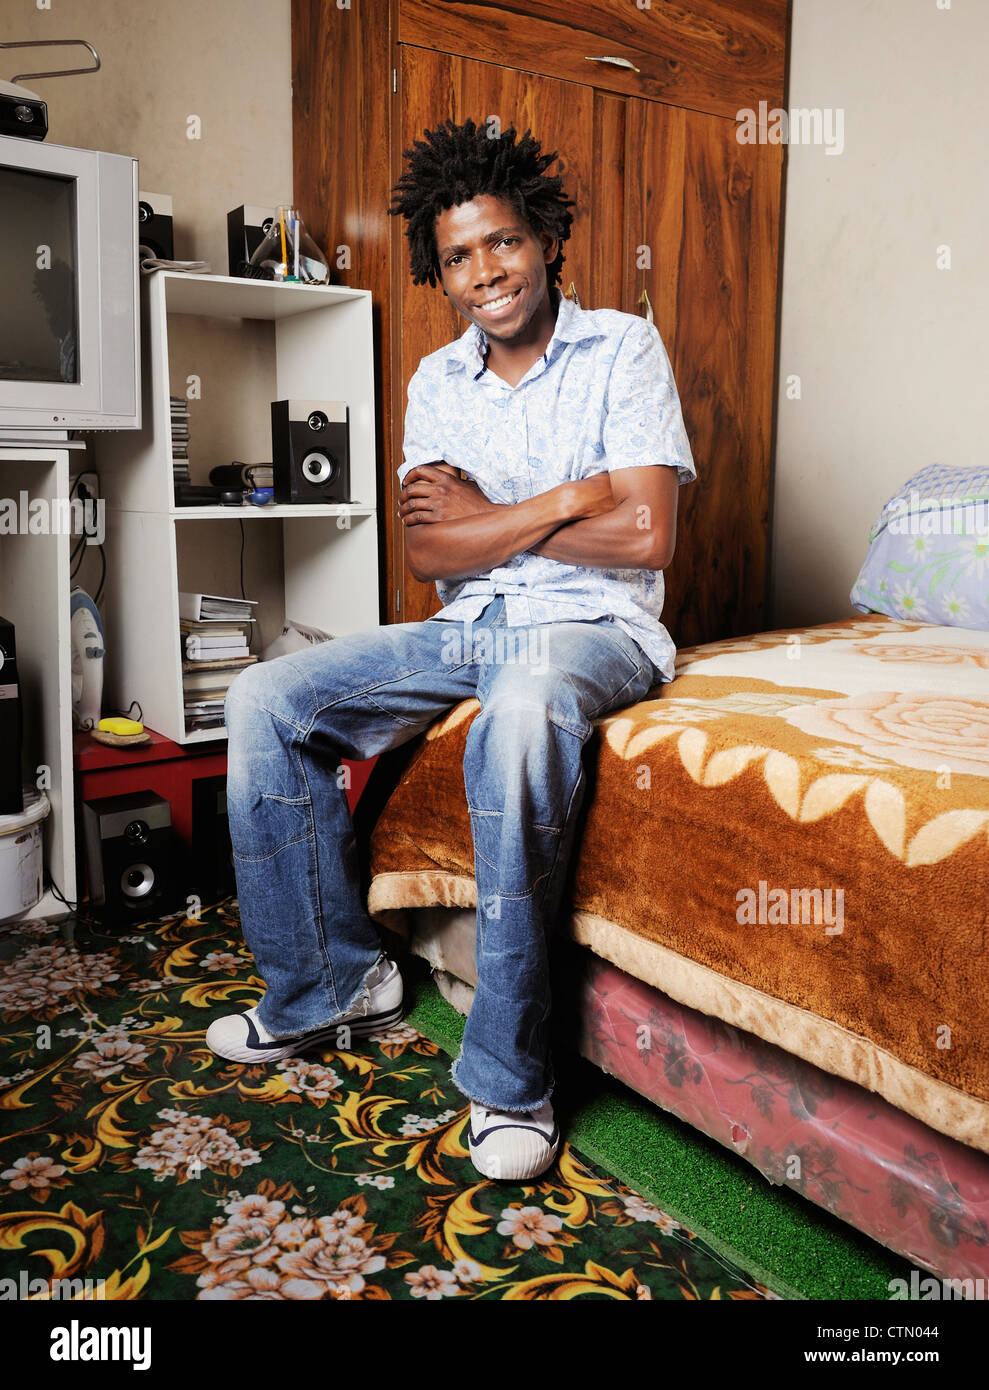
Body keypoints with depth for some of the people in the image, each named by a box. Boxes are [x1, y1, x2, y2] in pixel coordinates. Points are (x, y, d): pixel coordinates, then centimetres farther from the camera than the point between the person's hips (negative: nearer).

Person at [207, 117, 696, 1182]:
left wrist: (488, 519, -7)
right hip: (465, 629, 5)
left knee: (523, 712, -41)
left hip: (594, 628, -5)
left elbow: (644, 537, -14)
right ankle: (333, 983, 3)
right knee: (264, 702, -11)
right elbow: (426, 554, 0)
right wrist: (556, 506, -11)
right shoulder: (436, 383, 11)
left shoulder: (622, 349, -2)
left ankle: (508, 1078, -27)